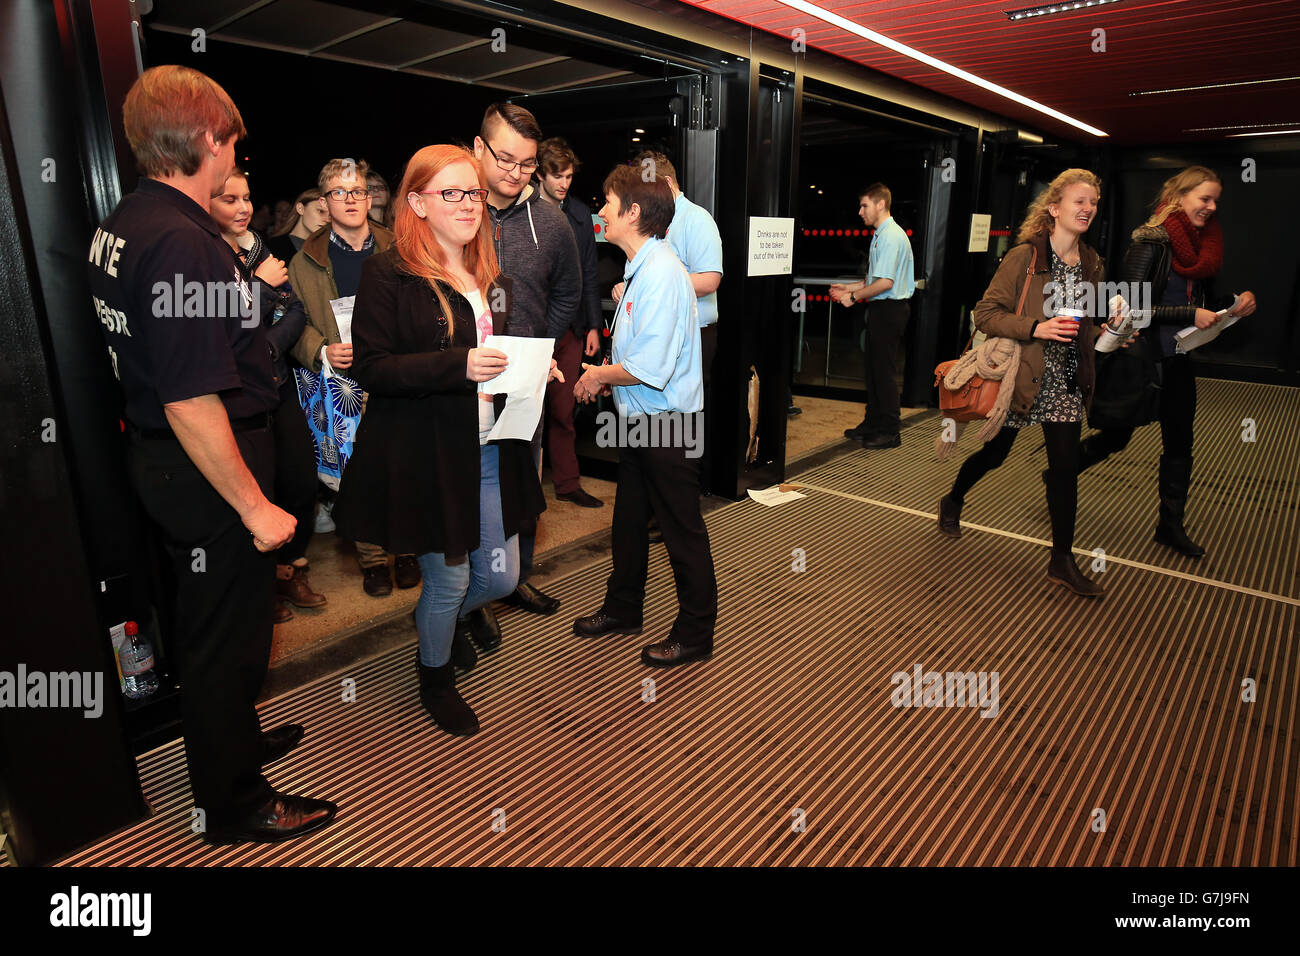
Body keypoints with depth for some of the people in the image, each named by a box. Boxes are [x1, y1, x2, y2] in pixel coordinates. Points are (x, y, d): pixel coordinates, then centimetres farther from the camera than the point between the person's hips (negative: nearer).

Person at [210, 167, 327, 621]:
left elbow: (295, 312, 4)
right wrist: (263, 285, -8)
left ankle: (290, 567, 30)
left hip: (278, 386, 6)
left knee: (302, 480, 9)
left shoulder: (261, 250, 11)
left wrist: (266, 348, -12)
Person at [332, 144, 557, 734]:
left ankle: (433, 619, 45)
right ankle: (435, 678, 38)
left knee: (501, 578, 11)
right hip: (427, 456, -6)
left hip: (492, 451, 7)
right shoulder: (389, 274, -9)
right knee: (449, 579, 7)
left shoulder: (490, 276, 14)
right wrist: (459, 364, -25)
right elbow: (371, 368, -15)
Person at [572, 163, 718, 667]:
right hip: (638, 419, 10)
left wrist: (599, 374, -11)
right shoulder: (641, 269, 10)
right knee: (628, 519, 21)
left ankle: (695, 633, 22)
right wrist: (603, 377, 4)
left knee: (682, 531, 4)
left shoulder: (661, 272, -21)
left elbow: (649, 367, -27)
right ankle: (623, 608, 41)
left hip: (667, 423, -10)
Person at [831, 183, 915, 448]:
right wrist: (850, 288, 15)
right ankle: (872, 424, 25)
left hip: (889, 309, -10)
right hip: (880, 309, 10)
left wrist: (855, 296, -12)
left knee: (884, 371, -5)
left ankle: (890, 432, 3)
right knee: (874, 368, 15)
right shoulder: (881, 235, 16)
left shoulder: (891, 236, -16)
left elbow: (885, 282, -22)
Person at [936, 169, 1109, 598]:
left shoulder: (1092, 264, 9)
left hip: (1065, 382, 5)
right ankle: (952, 502, 41)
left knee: (1065, 465, 1)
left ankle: (1062, 560, 10)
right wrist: (1036, 328, -26)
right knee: (994, 452, 11)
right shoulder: (1024, 257, -11)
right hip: (1021, 374, -5)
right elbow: (986, 313, -15)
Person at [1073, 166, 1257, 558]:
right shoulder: (1152, 240, -15)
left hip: (1179, 360, 7)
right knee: (1118, 434, 5)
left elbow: (1204, 300, 15)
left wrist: (1236, 301, -3)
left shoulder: (1202, 241, 8)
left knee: (1179, 444, 11)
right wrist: (1191, 314, -24)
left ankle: (1171, 525, 23)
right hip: (1141, 359, -7)